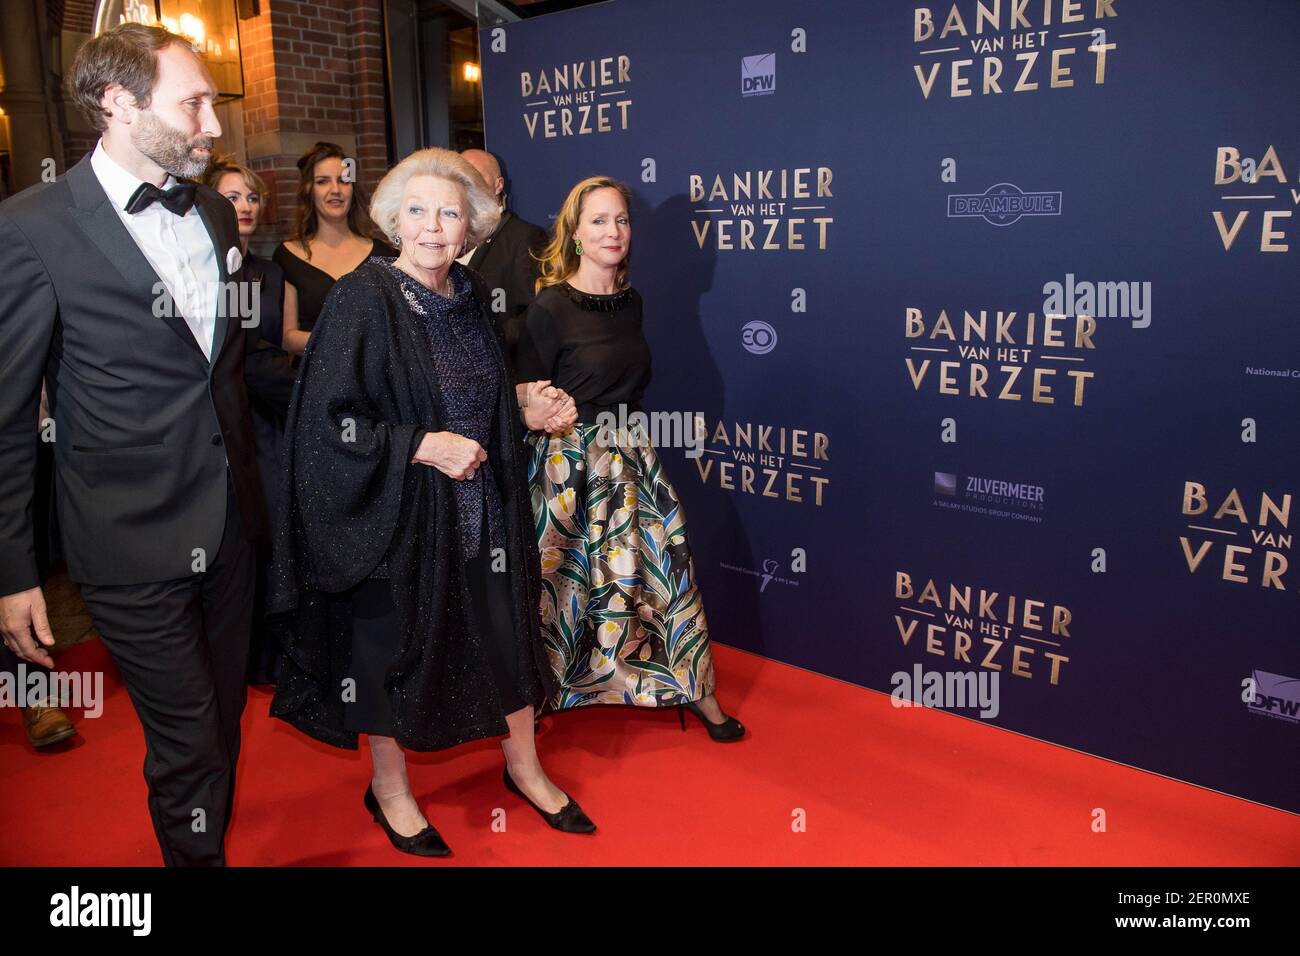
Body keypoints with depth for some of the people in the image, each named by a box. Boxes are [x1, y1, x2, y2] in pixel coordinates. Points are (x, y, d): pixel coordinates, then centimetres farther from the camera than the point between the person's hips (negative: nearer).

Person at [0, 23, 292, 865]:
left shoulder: (215, 214, 8)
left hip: (231, 525, 6)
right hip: (135, 546, -6)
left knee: (224, 719, 18)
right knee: (187, 745, 4)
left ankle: (212, 835, 39)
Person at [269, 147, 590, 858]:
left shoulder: (468, 295, 4)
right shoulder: (363, 300, -16)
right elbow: (328, 420, -19)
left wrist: (522, 408, 1)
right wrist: (422, 446, -23)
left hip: (480, 509, 6)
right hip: (399, 514, -6)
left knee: (507, 633, 14)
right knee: (393, 645, 10)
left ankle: (524, 767, 36)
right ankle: (389, 788, 34)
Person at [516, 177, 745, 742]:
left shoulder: (631, 301, 7)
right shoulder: (551, 306, -12)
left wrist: (625, 432, 13)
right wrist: (543, 412, -22)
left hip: (631, 456, 6)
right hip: (569, 462, -5)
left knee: (668, 565, 6)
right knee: (565, 580, 7)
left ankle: (694, 690, 21)